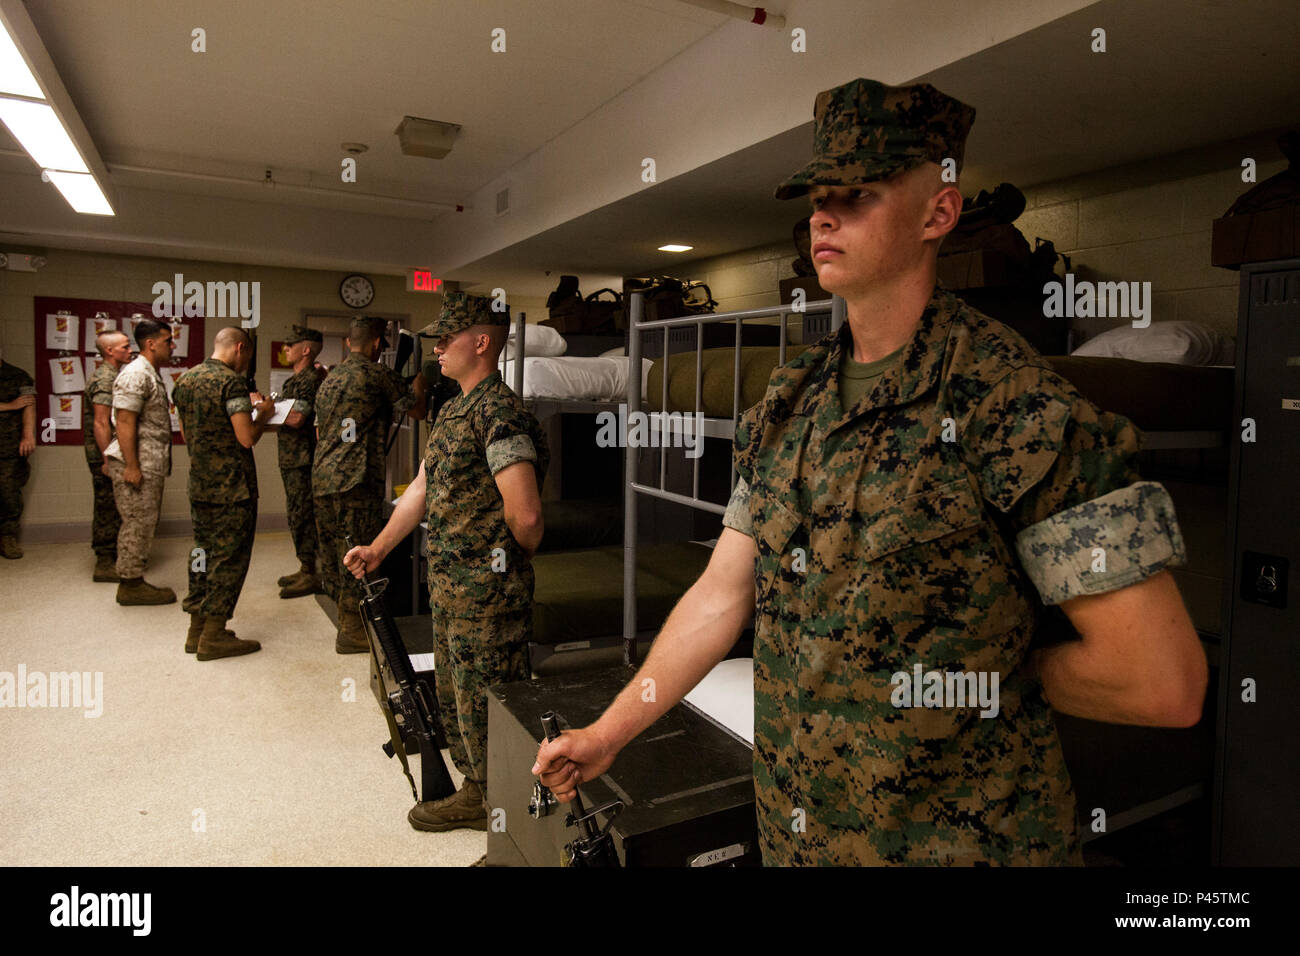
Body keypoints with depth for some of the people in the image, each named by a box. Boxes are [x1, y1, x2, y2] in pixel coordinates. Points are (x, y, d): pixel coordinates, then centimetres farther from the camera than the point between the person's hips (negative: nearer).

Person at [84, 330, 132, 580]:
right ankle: (105, 564, 2)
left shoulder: (113, 376, 16)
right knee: (108, 509, -4)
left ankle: (111, 557, 25)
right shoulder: (104, 379, -16)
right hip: (104, 455, -10)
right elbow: (101, 423, -21)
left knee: (111, 510, 15)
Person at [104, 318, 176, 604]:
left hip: (150, 465, 10)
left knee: (143, 524, 13)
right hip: (136, 464, -10)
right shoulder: (135, 375, -14)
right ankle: (131, 585, 4)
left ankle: (133, 581, 21)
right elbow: (124, 422, -20)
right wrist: (131, 467, -23)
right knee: (138, 524, -4)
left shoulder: (151, 374, 18)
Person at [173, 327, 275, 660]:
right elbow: (247, 438, -21)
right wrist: (263, 413, -1)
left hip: (199, 485, 8)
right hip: (232, 487, -8)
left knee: (204, 551, 16)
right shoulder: (232, 382, -14)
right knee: (229, 557, 0)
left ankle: (197, 629, 23)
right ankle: (213, 637, 4)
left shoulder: (185, 380, 11)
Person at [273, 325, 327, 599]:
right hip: (291, 459, 10)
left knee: (302, 515, -6)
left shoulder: (310, 379, -15)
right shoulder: (297, 379, 17)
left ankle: (311, 576, 0)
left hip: (302, 459, -10)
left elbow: (297, 419, -23)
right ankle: (305, 570, 24)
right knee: (297, 514, 15)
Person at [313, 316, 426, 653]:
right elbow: (417, 410, -1)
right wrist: (418, 375, 13)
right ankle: (351, 632, 4)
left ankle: (345, 620, 25)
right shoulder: (377, 374, -7)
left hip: (322, 476, 9)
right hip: (355, 478, -9)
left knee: (331, 551, 13)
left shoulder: (329, 379, 18)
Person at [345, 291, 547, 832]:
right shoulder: (453, 410, 13)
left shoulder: (499, 412, -20)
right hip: (448, 586, 10)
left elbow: (525, 515, -26)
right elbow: (421, 489, 19)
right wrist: (378, 549, 18)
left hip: (486, 592, -10)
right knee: (454, 699, 21)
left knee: (486, 707, 3)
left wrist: (514, 561, -7)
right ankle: (476, 795, 39)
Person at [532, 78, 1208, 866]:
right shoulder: (788, 403, 0)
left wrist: (990, 673, -8)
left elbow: (1164, 683, -20)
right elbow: (721, 593, 3)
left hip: (958, 836, -5)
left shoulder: (1021, 408, -20)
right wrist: (610, 731, 4)